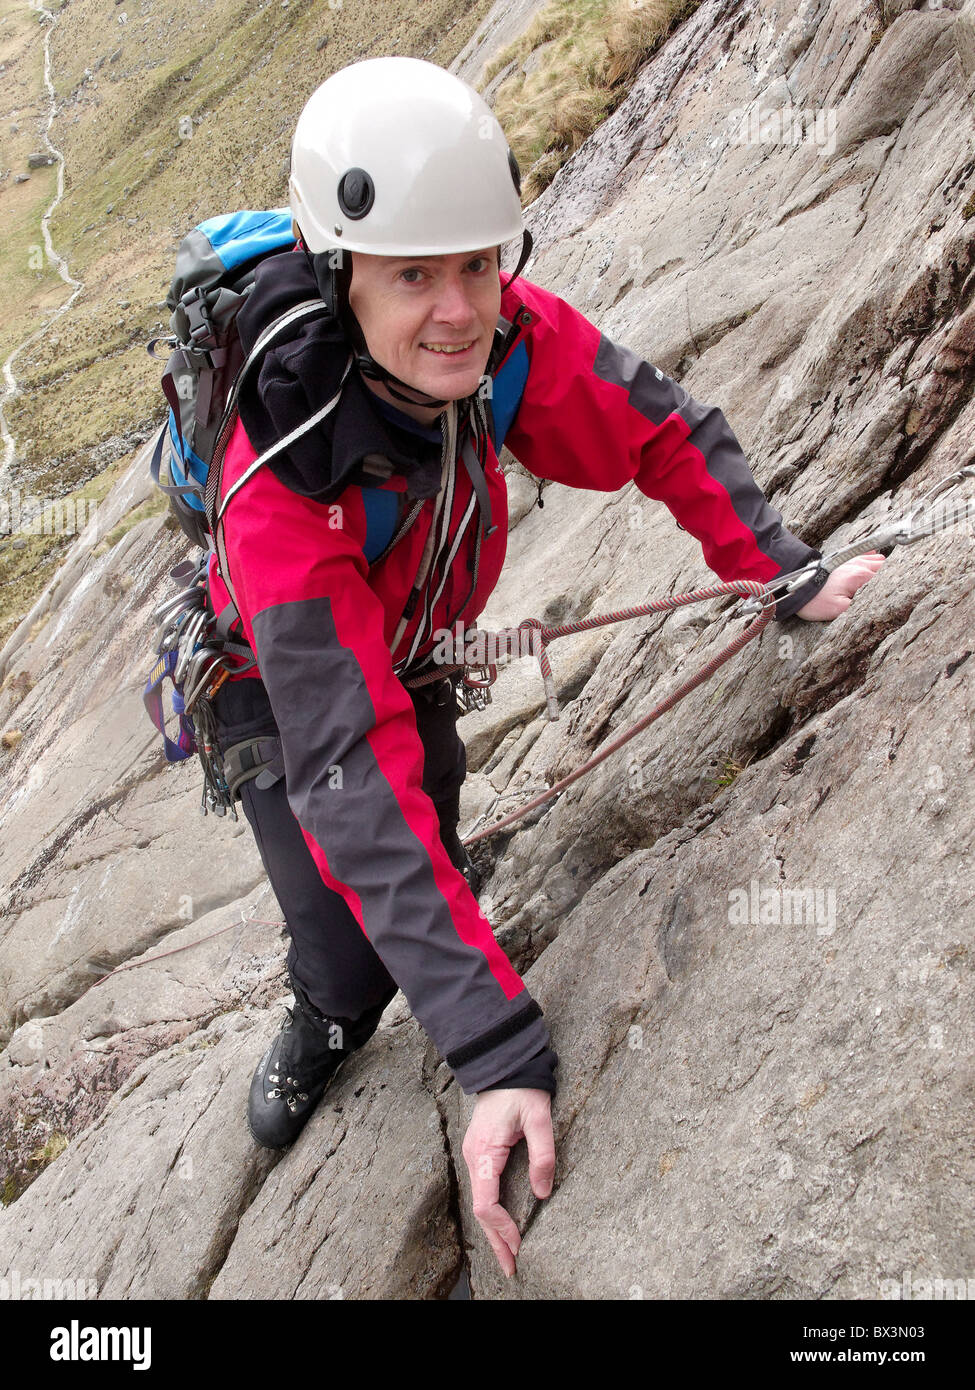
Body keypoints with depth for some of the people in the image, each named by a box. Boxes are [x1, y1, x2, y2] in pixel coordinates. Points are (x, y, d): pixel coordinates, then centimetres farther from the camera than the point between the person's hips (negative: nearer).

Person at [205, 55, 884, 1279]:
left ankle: (331, 1018, 46)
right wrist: (497, 1050, -53)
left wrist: (785, 576, -28)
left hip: (406, 650, 4)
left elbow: (664, 433, -13)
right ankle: (320, 1029, 33)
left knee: (433, 871, 8)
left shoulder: (508, 339, -31)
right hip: (275, 684, -4)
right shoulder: (283, 488, -46)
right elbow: (350, 776, -49)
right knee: (350, 957, -7)